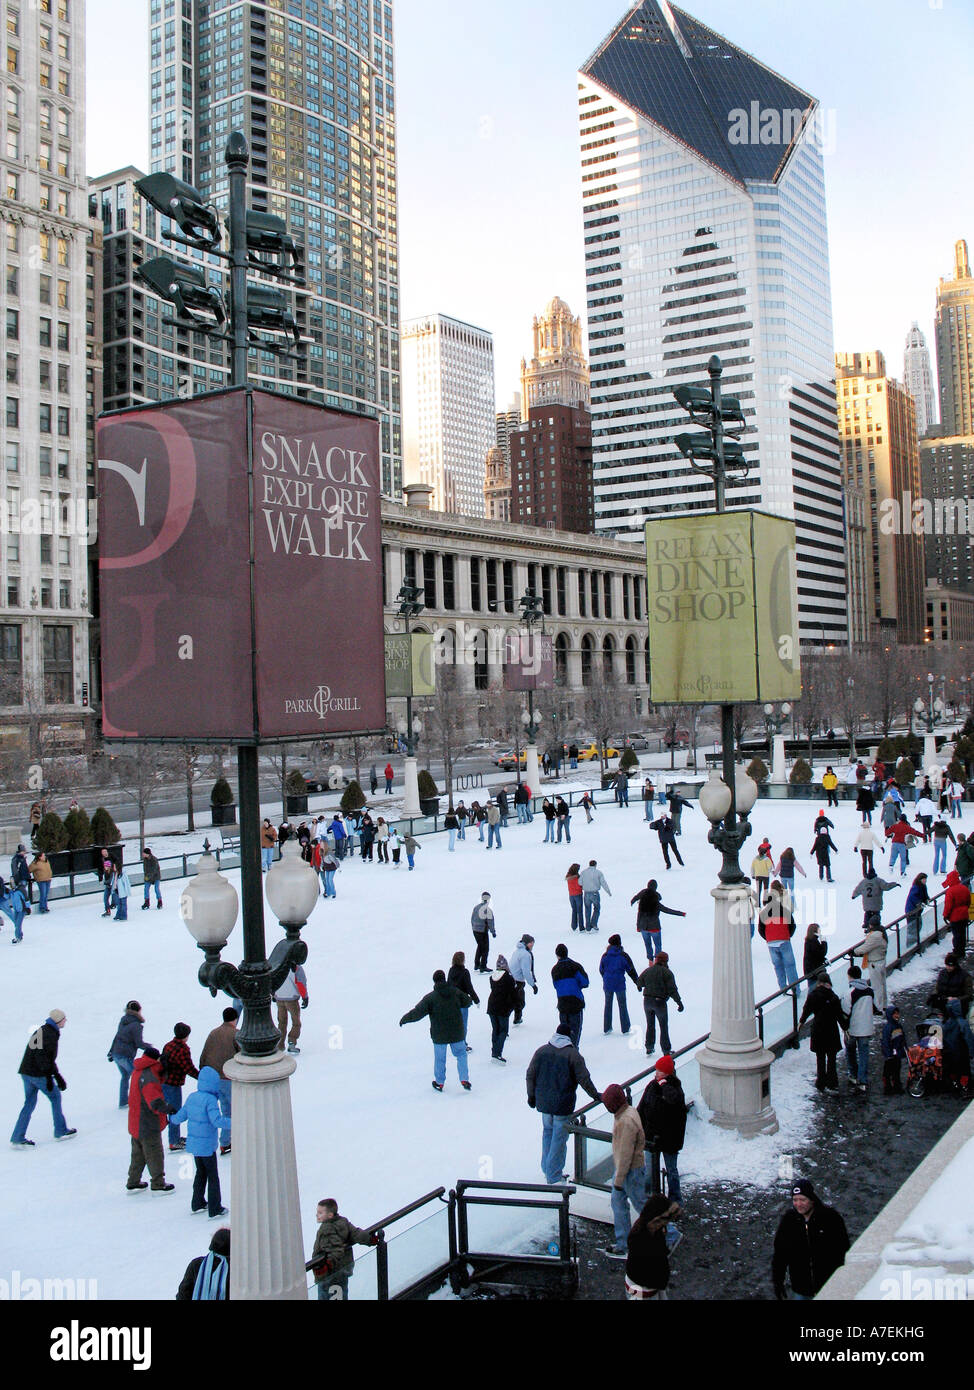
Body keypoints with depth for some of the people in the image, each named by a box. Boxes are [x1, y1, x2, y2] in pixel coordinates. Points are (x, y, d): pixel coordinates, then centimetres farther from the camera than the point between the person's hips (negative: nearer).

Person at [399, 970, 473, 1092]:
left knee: (439, 1058, 14)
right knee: (461, 1054, 19)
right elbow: (468, 1002, 9)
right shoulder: (455, 992, -6)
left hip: (439, 1035, -2)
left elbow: (418, 1013, -19)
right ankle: (464, 1080, 14)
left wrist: (404, 1019, -5)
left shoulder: (430, 997, -15)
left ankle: (439, 1083, 26)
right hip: (457, 1033, 2)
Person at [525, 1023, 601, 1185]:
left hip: (543, 1102, 4)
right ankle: (554, 1177, 10)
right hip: (563, 1105, -4)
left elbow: (530, 1076, 4)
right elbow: (584, 1079, -11)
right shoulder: (573, 1054, -11)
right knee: (559, 1138, 4)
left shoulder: (541, 1051, 1)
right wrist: (596, 1095, 3)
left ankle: (547, 1169, 30)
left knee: (547, 1132, 23)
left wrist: (531, 1096, 16)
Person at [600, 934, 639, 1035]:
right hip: (620, 984, -2)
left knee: (608, 1005, 15)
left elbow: (601, 970, 7)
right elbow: (631, 970, -2)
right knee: (622, 1006, 8)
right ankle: (625, 1030, 10)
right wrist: (638, 982, 9)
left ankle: (606, 1028, 20)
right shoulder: (623, 955, -8)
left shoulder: (605, 956, -3)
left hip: (607, 984, 2)